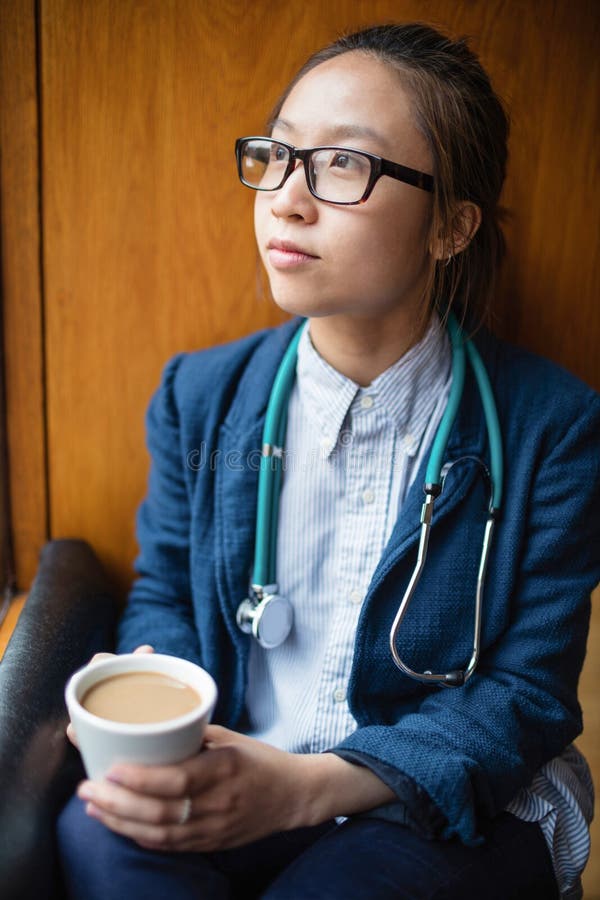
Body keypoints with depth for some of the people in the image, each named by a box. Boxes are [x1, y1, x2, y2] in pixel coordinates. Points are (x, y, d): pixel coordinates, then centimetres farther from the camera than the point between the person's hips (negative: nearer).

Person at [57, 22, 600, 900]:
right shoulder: (199, 395, 0)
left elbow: (529, 693, -9)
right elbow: (163, 595, 9)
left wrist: (308, 787, -22)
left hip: (458, 805, -1)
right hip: (232, 787, 2)